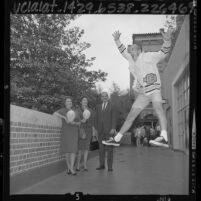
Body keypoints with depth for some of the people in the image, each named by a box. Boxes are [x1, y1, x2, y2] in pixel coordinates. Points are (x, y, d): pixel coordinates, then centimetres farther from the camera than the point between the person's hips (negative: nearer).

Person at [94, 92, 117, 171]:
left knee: (109, 148, -2)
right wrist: (96, 128, 5)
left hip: (109, 130, -3)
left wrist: (113, 128, -13)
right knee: (101, 148, 6)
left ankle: (110, 166, 2)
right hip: (100, 130, 4)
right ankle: (101, 164, 14)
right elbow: (96, 118, 12)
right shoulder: (98, 107, 14)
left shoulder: (112, 106, 3)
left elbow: (114, 118, -3)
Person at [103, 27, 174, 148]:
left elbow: (163, 52, -16)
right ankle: (116, 139, 11)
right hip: (143, 93, 6)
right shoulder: (131, 59, 11)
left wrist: (167, 39, -35)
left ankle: (164, 138, -50)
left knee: (158, 107, -33)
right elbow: (123, 50, 21)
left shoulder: (149, 56, -6)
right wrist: (117, 40, 4)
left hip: (154, 88, -6)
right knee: (131, 115, 6)